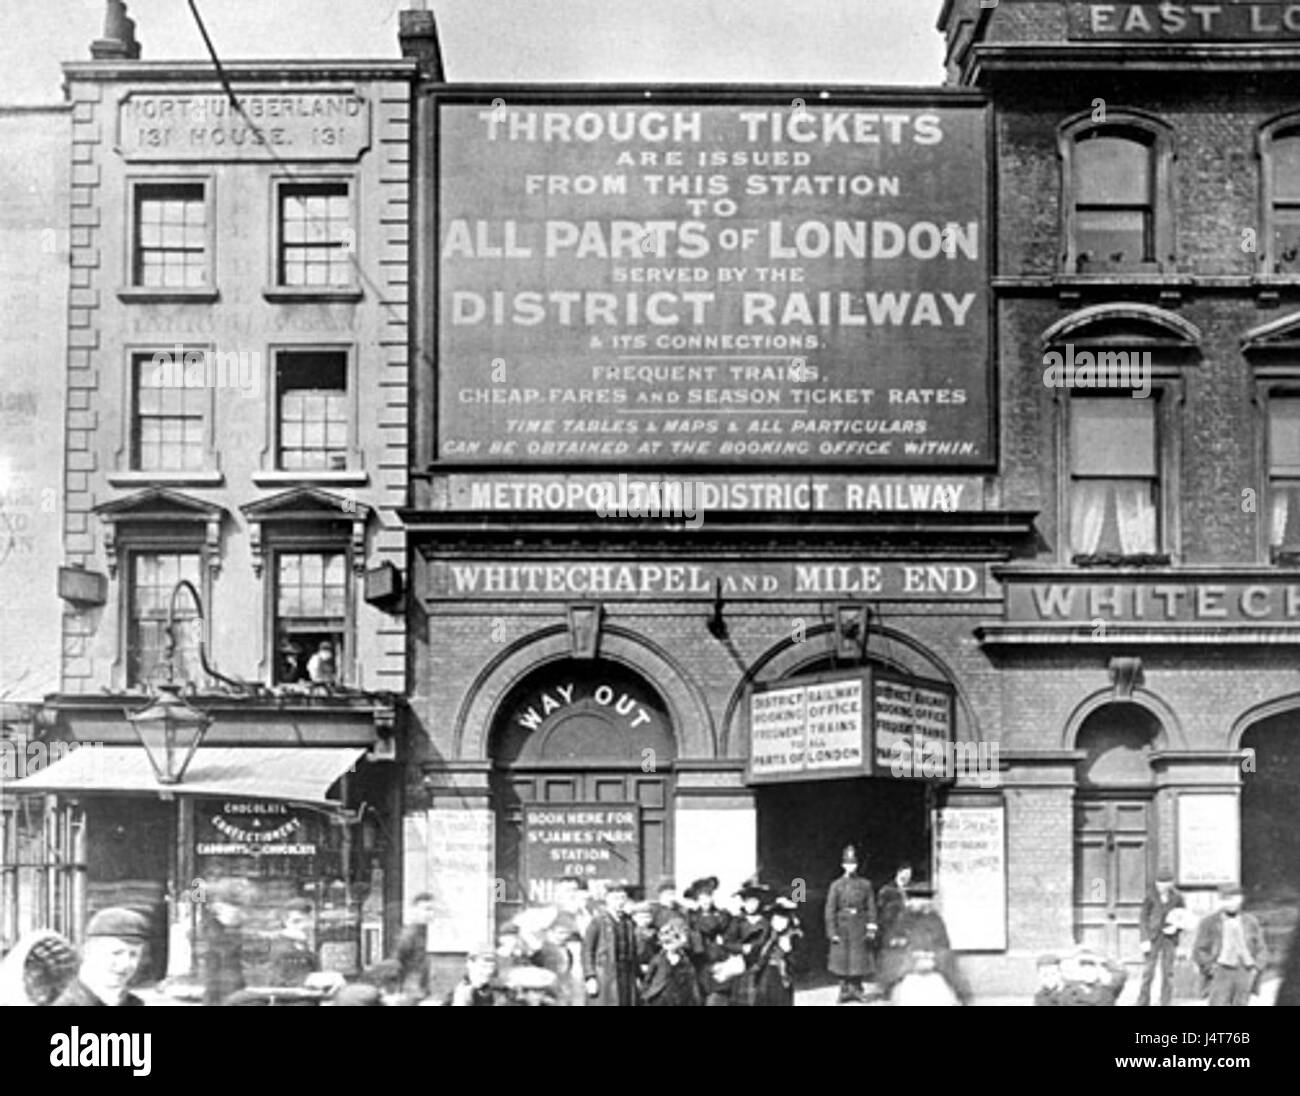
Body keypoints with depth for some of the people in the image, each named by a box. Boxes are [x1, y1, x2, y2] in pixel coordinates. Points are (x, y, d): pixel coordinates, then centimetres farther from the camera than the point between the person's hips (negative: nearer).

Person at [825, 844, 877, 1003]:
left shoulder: (865, 884, 6)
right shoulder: (836, 885, 3)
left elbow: (871, 908, 4)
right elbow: (830, 910, 1)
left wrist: (871, 929, -4)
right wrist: (832, 932, -6)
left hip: (860, 928, 0)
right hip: (842, 926, 0)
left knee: (859, 959, -1)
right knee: (842, 959, 0)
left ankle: (856, 988, 9)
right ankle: (844, 989, 7)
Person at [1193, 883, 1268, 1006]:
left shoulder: (1250, 922, 12)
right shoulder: (1209, 923, 4)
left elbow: (1261, 950, 18)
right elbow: (1199, 951, 5)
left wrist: (1257, 968, 2)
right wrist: (1210, 967, -9)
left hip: (1245, 974, 2)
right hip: (1220, 973, -2)